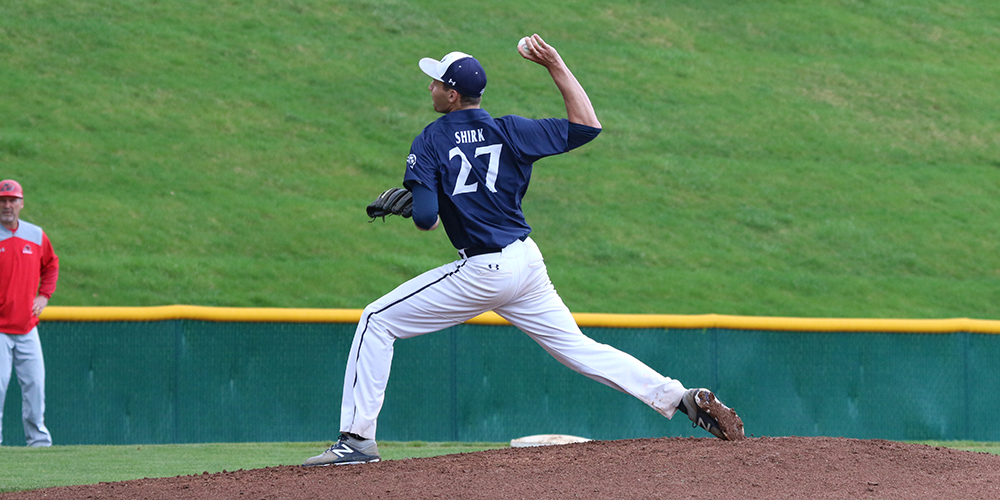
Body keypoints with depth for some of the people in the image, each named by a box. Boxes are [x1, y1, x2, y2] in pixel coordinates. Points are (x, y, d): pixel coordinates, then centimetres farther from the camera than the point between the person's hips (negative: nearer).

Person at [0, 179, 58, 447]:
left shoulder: (36, 236, 10)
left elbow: (51, 265, 26)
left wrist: (44, 295, 12)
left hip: (27, 326, 4)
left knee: (34, 383, 3)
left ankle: (38, 439, 11)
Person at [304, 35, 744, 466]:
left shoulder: (430, 142, -6)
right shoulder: (510, 131, 5)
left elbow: (425, 218, -16)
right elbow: (587, 125, 10)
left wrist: (418, 211, 9)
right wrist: (556, 67, 11)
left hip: (484, 272, -5)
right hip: (528, 263, 6)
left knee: (377, 322, 1)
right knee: (578, 348, 14)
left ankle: (357, 439, -5)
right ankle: (680, 397, 3)